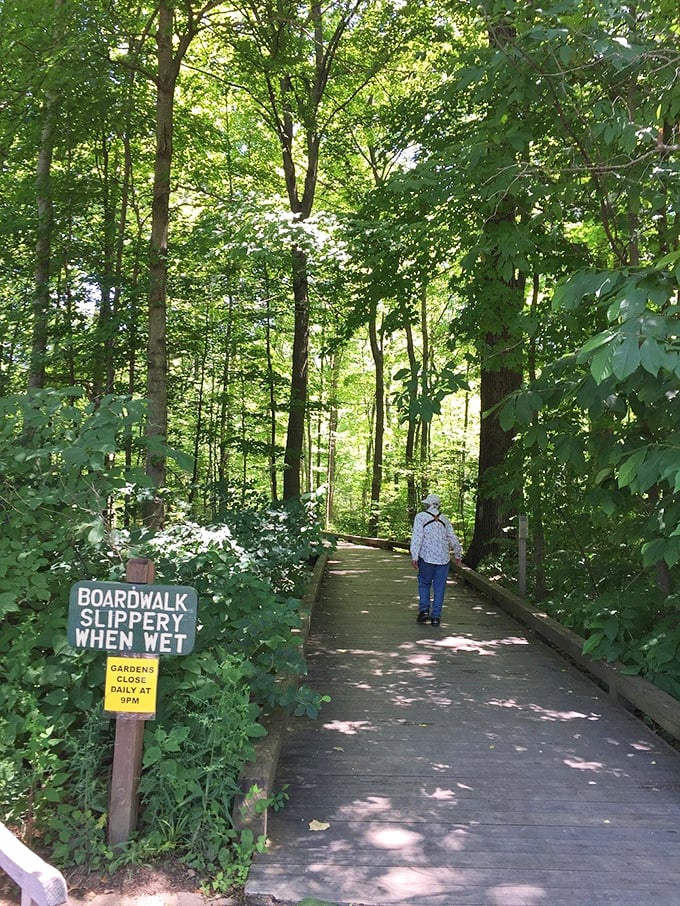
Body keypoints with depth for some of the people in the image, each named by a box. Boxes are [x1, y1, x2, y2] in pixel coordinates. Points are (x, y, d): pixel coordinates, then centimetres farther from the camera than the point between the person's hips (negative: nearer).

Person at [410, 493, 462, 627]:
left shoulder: (420, 517, -1)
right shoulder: (444, 519, 11)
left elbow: (417, 537, -11)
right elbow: (453, 539, 14)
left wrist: (414, 556, -12)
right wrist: (458, 555, 26)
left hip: (426, 557, -3)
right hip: (443, 558, 3)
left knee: (424, 583, 13)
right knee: (439, 587, 6)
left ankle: (424, 609, -1)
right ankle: (436, 617, 5)